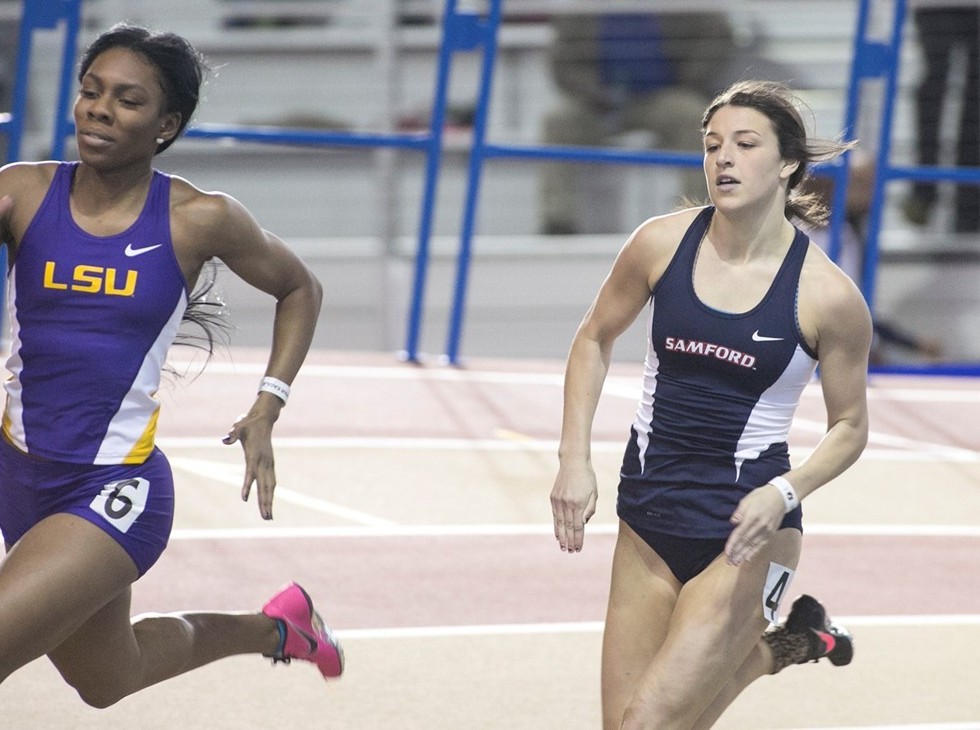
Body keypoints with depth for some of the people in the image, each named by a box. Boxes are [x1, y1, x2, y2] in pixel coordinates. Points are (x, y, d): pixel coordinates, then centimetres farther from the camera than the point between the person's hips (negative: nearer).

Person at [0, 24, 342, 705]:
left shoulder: (198, 220, -7)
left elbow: (300, 289, 9)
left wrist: (266, 412, 1)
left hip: (116, 493, -4)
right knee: (105, 679, 27)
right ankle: (274, 627, 52)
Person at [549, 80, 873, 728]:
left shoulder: (828, 295, -12)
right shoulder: (662, 244, -4)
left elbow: (849, 425, 1)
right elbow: (595, 339, 13)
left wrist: (784, 493, -16)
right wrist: (575, 460, 3)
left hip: (748, 529, -4)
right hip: (649, 516, 5)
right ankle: (781, 645, 31)